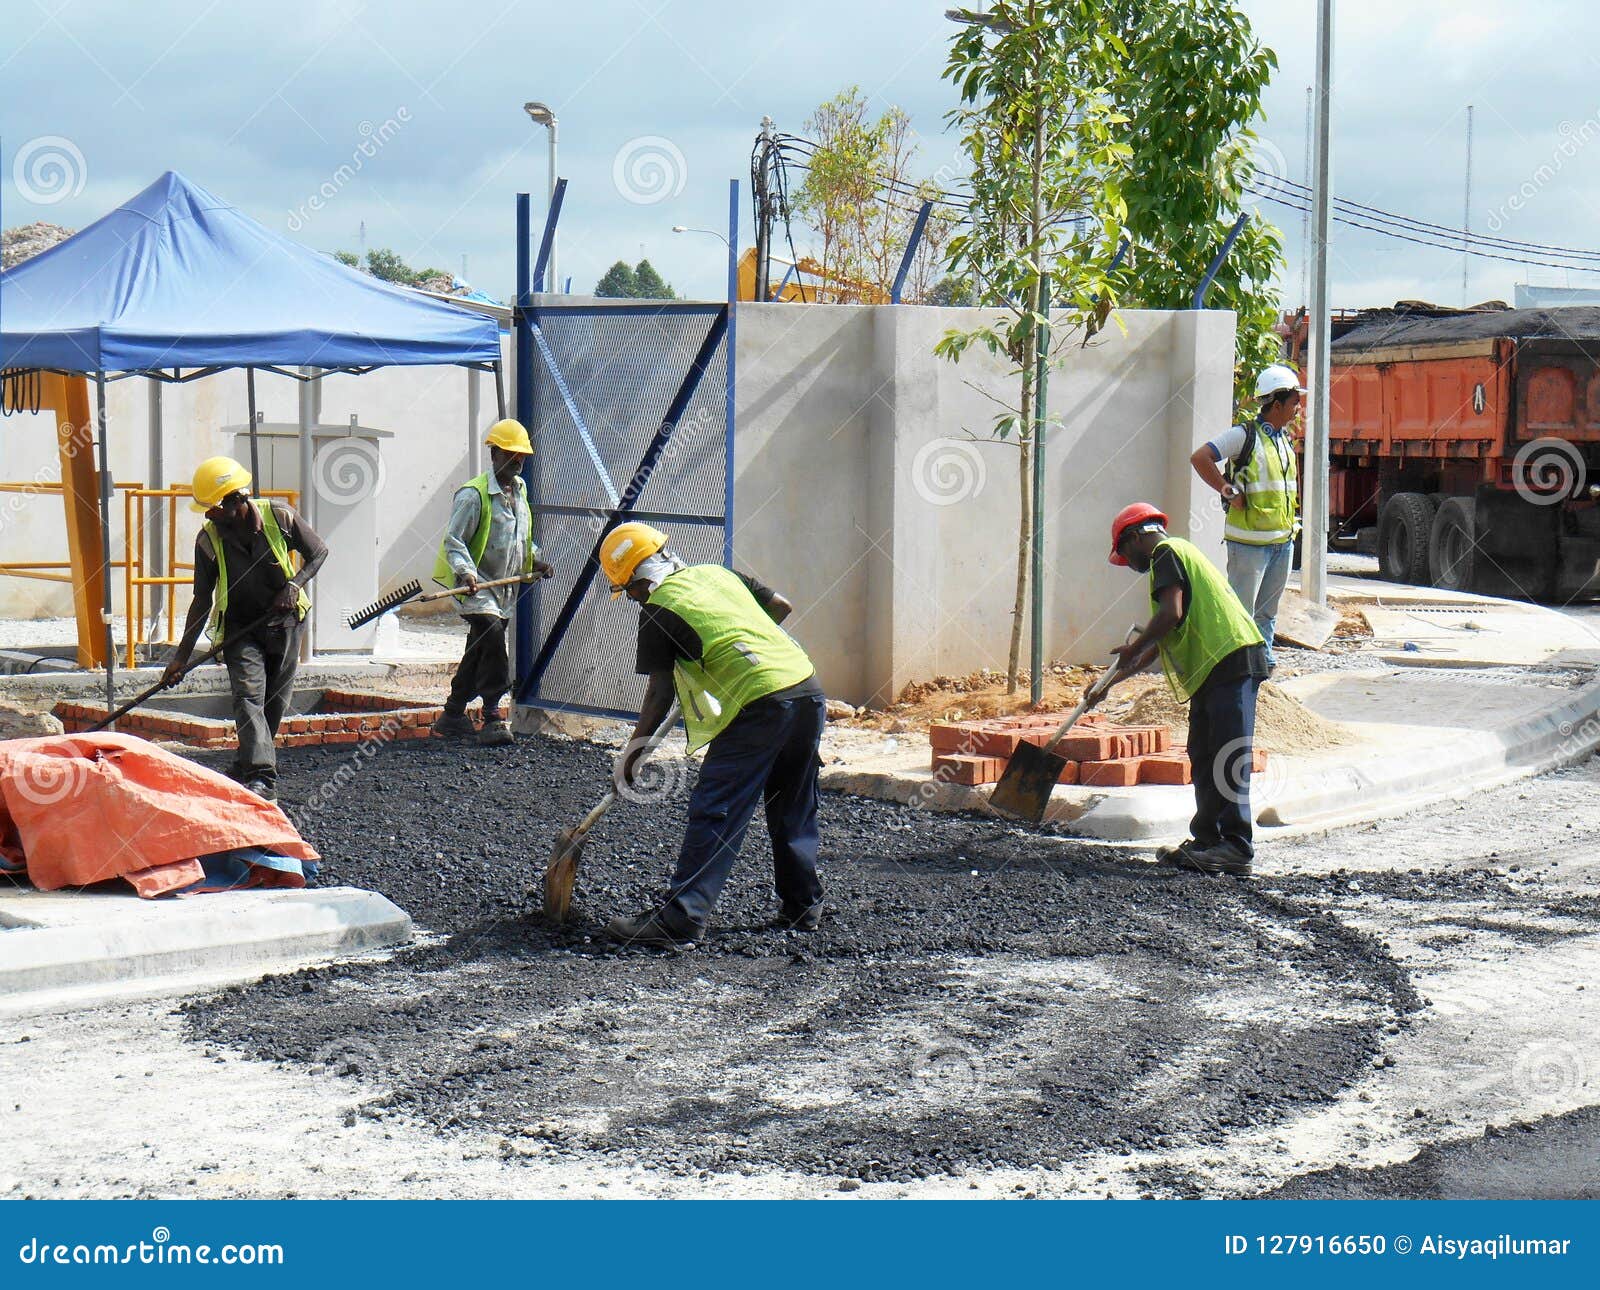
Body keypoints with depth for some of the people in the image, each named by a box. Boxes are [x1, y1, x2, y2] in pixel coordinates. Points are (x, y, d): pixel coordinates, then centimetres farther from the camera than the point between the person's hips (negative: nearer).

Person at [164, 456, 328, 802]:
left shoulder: (281, 517, -13)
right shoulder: (208, 539, -10)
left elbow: (318, 552, 1)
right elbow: (202, 600, -3)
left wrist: (293, 585, -17)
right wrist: (182, 655, -4)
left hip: (284, 622, 1)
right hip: (240, 627, -1)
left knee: (276, 702, 6)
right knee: (248, 695, -19)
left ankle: (247, 767, 24)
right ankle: (261, 777, -30)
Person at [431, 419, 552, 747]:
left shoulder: (519, 490, 14)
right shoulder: (473, 494, -13)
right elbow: (453, 540, -15)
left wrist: (534, 559, 14)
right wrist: (465, 571, -30)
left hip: (504, 590, 8)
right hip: (475, 586, -8)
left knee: (479, 652, 12)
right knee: (493, 635, -24)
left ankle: (452, 718, 23)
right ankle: (493, 717, -21)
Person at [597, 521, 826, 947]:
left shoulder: (658, 611, -1)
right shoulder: (719, 573, 19)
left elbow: (660, 692, -1)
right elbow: (781, 607, 24)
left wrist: (635, 747, 9)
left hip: (761, 704, -8)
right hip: (808, 687, 8)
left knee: (715, 809, -6)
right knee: (794, 808, 19)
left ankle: (681, 918, -8)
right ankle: (803, 907, 26)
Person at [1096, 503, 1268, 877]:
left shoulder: (1166, 552, -2)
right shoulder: (1178, 553, 28)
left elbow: (1171, 613, -18)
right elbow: (1161, 644, 31)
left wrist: (1133, 649, -5)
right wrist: (1115, 679, 34)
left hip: (1232, 661, -11)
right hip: (1213, 667, 11)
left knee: (1227, 758, -12)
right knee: (1204, 755, 13)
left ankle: (1237, 848, -15)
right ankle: (1208, 840, 17)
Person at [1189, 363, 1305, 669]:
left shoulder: (1286, 439, 15)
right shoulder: (1244, 435, -11)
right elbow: (1200, 458, -18)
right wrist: (1229, 492, -18)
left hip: (1283, 539, 8)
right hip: (1250, 541, -8)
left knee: (1268, 609, 15)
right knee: (1242, 608, -5)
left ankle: (1263, 657, 23)